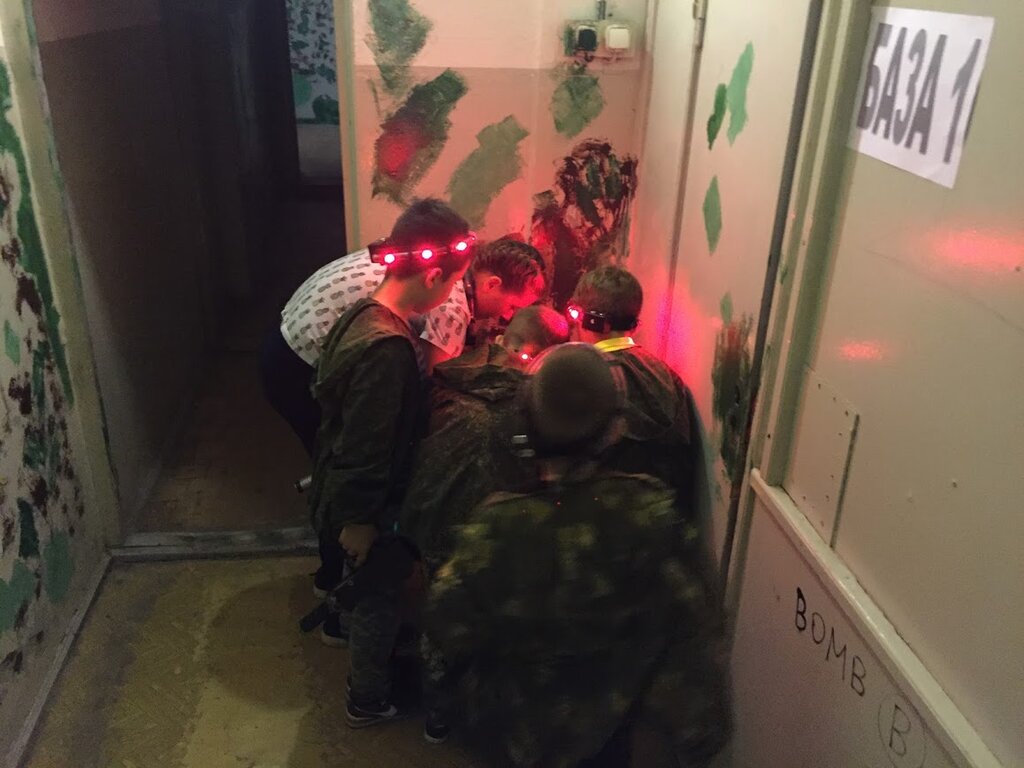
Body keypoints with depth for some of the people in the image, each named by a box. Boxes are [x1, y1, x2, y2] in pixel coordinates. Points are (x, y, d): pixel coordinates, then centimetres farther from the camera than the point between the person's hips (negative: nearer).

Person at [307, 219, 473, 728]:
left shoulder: (366, 314, -4)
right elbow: (365, 444, -29)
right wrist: (358, 519, -19)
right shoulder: (386, 346, -34)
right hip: (364, 503, -8)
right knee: (378, 600, 15)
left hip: (345, 489, 8)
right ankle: (369, 701, 37)